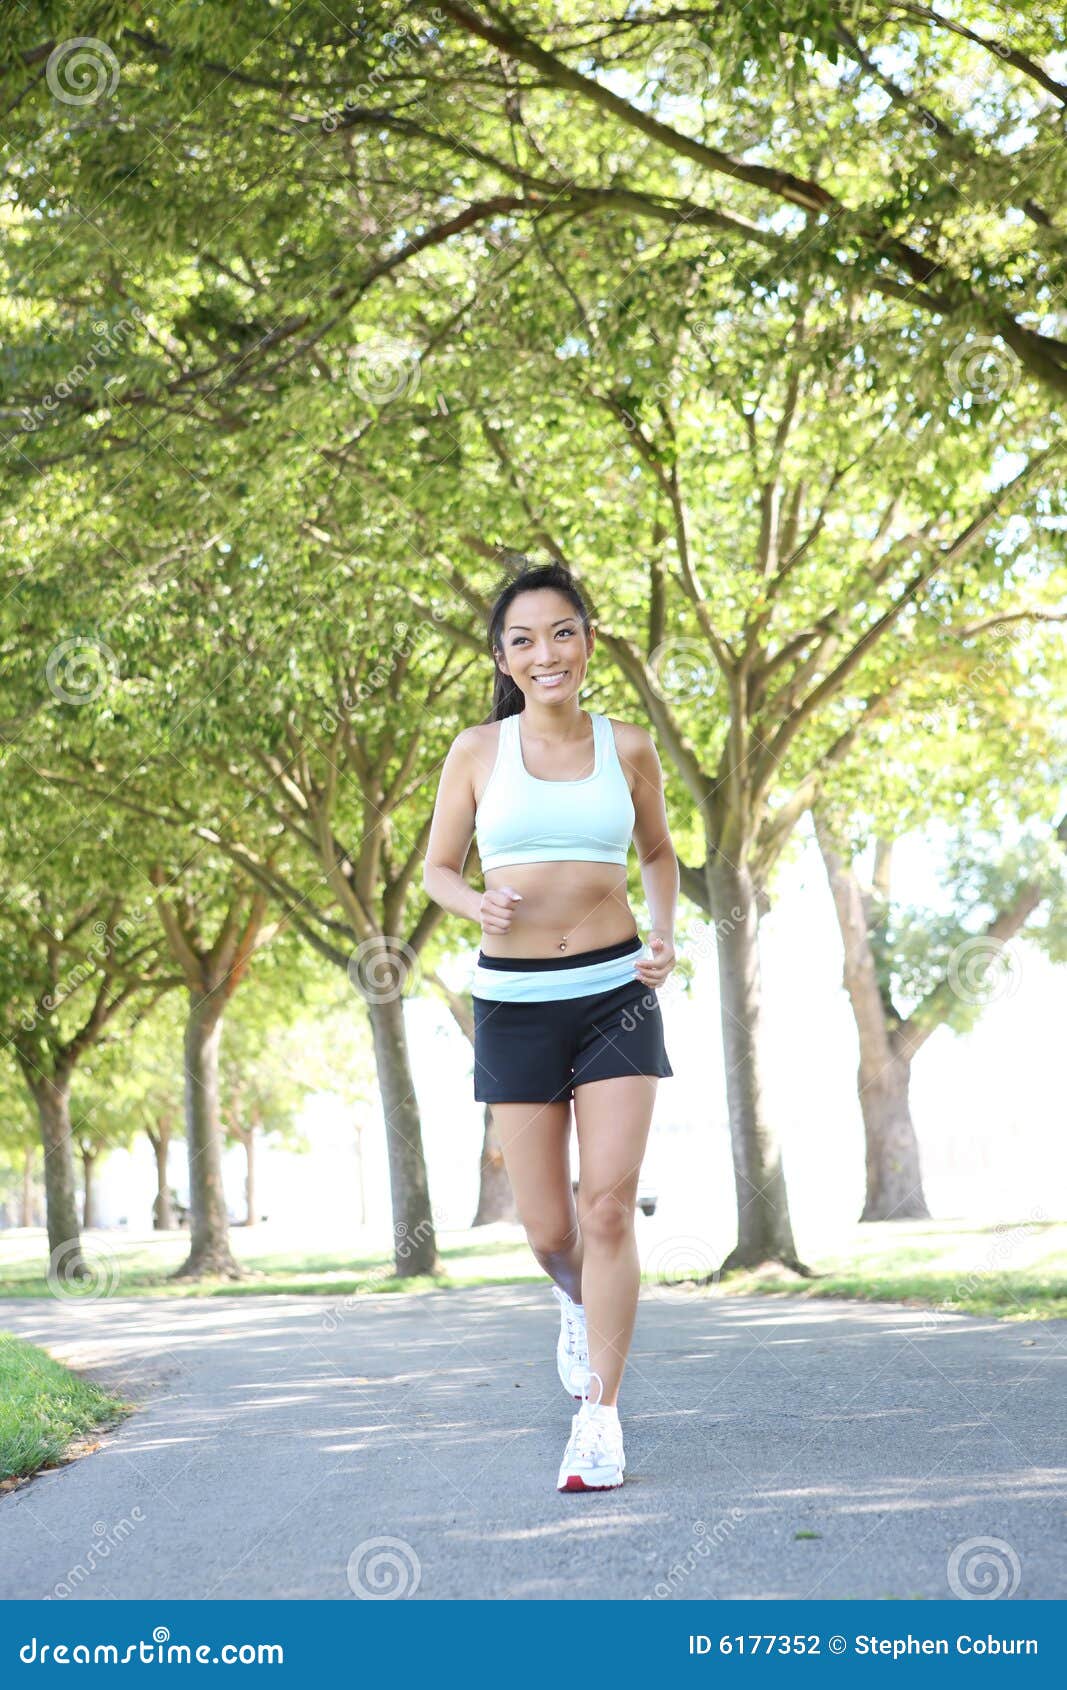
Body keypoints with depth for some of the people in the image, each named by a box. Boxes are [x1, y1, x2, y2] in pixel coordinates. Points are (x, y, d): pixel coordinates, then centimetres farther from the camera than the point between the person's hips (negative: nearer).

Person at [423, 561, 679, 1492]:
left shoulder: (629, 747, 3)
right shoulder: (478, 751, 1)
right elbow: (438, 868, 8)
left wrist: (666, 934, 2)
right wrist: (480, 905, -14)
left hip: (616, 994, 0)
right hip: (515, 1001, 0)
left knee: (609, 1206, -11)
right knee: (548, 1226, 4)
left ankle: (600, 1418, -1)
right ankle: (580, 1305, 41)